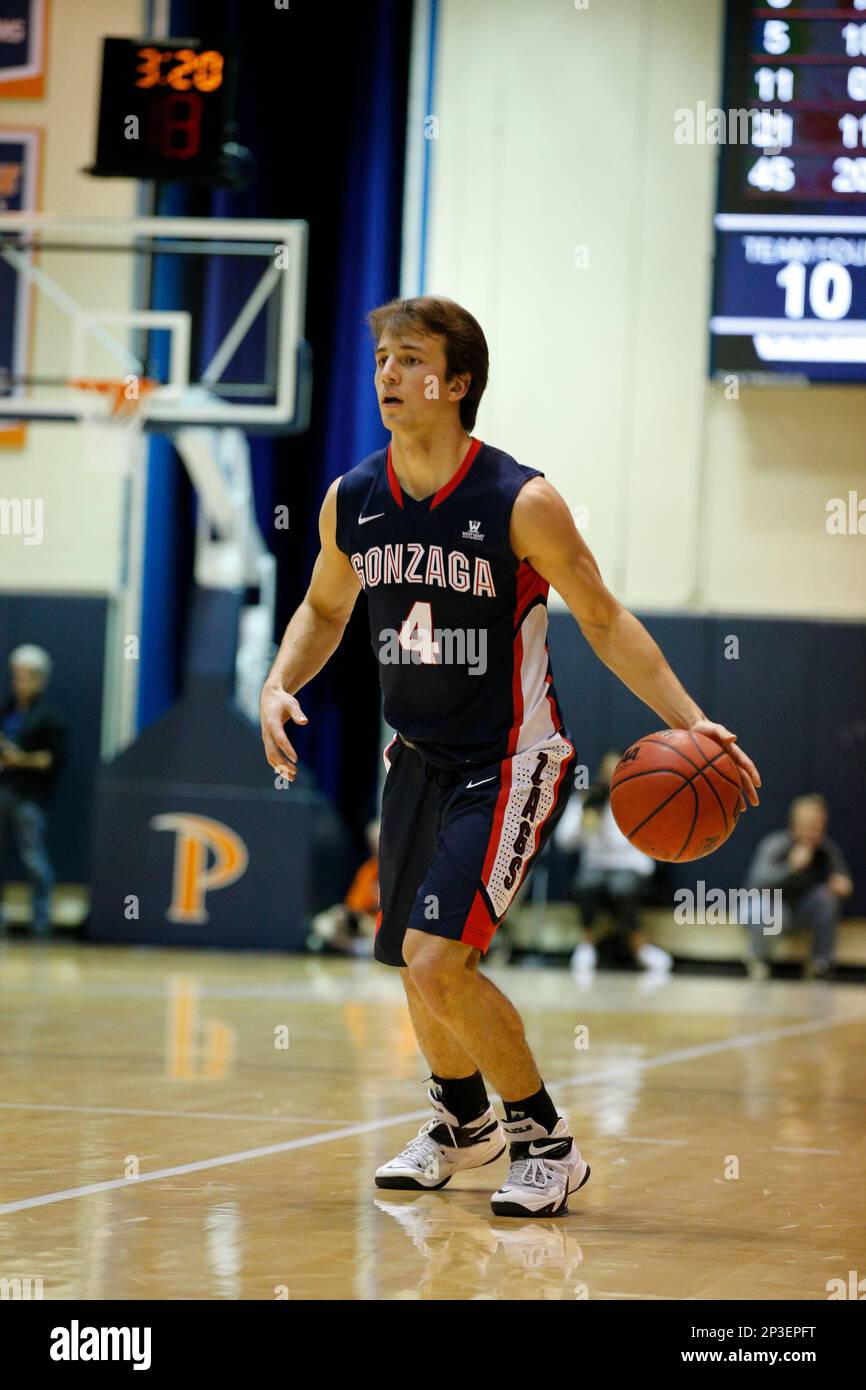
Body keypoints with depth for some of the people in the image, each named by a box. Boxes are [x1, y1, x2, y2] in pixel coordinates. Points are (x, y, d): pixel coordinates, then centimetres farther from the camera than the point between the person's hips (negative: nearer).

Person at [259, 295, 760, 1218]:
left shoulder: (521, 503, -19)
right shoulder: (351, 502, -4)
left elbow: (602, 619, -9)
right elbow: (325, 609, 15)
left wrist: (688, 720, -18)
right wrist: (279, 685, -3)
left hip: (510, 762, -6)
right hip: (420, 759, 6)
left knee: (437, 962, -19)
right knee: (416, 963, 17)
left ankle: (546, 1141, 1)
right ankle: (463, 1123, 46)